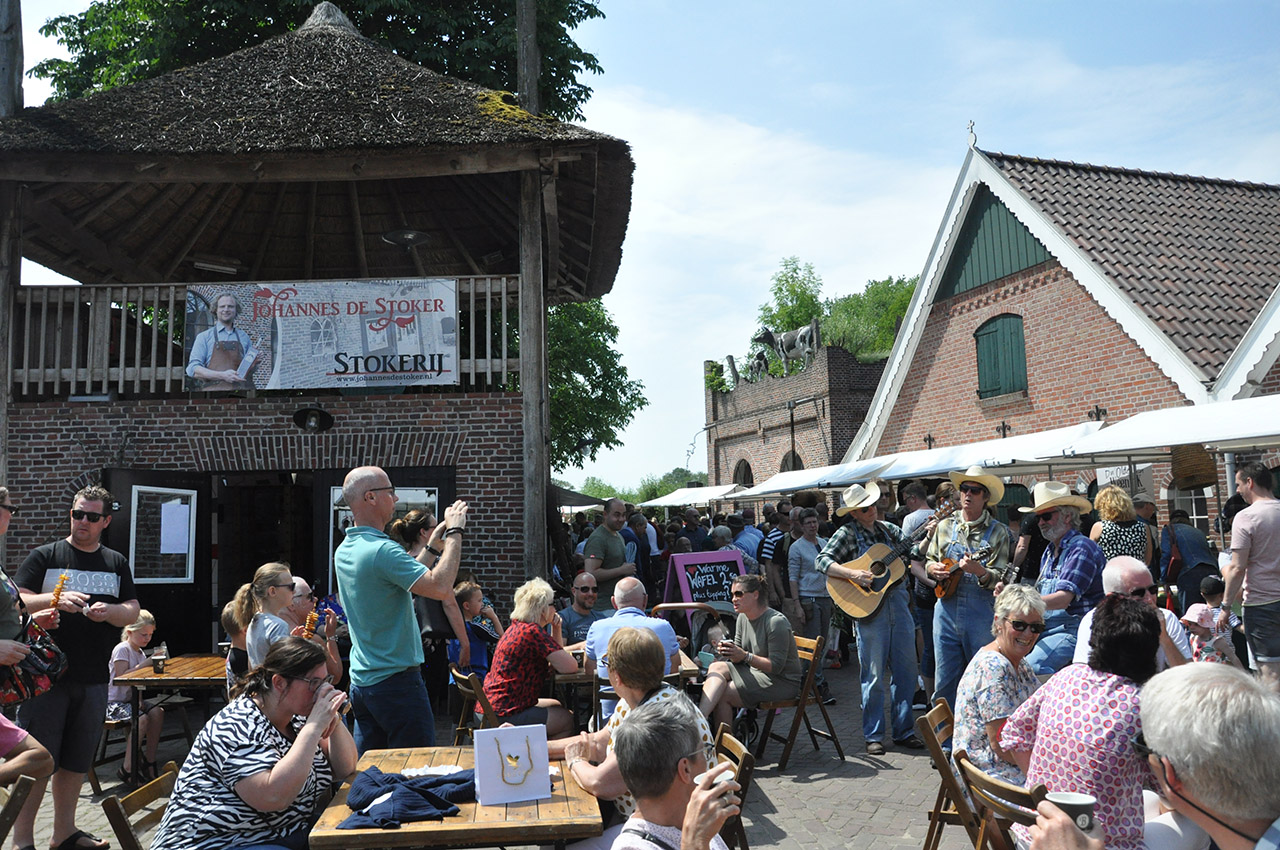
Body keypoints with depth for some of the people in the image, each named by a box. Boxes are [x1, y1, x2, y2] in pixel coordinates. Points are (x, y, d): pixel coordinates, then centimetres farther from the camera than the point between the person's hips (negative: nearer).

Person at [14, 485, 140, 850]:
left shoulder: (116, 563, 12)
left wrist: (108, 610, -13)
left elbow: (133, 612, 8)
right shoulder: (44, 556, 2)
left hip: (94, 680, 4)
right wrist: (55, 599, -22)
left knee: (76, 761, 12)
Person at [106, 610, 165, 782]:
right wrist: (144, 665, -22)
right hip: (114, 703, -8)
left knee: (157, 711, -16)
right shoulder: (122, 649, -10)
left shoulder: (140, 652, 15)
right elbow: (121, 677, -21)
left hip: (131, 699, 8)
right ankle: (127, 769, -19)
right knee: (142, 719, -30)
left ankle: (149, 763, -10)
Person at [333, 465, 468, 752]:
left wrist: (437, 538, 19)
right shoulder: (382, 549, -21)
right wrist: (454, 532, -18)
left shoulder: (343, 551, 10)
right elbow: (440, 587, -29)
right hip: (396, 680, -9)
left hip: (362, 680, 9)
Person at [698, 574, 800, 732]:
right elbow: (739, 658, 10)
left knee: (722, 694, -22)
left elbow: (776, 666, -21)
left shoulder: (776, 621, -19)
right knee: (716, 667, -19)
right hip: (754, 673, 8)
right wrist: (730, 651, -14)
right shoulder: (743, 618, 7)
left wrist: (745, 656, -31)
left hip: (782, 682, -8)